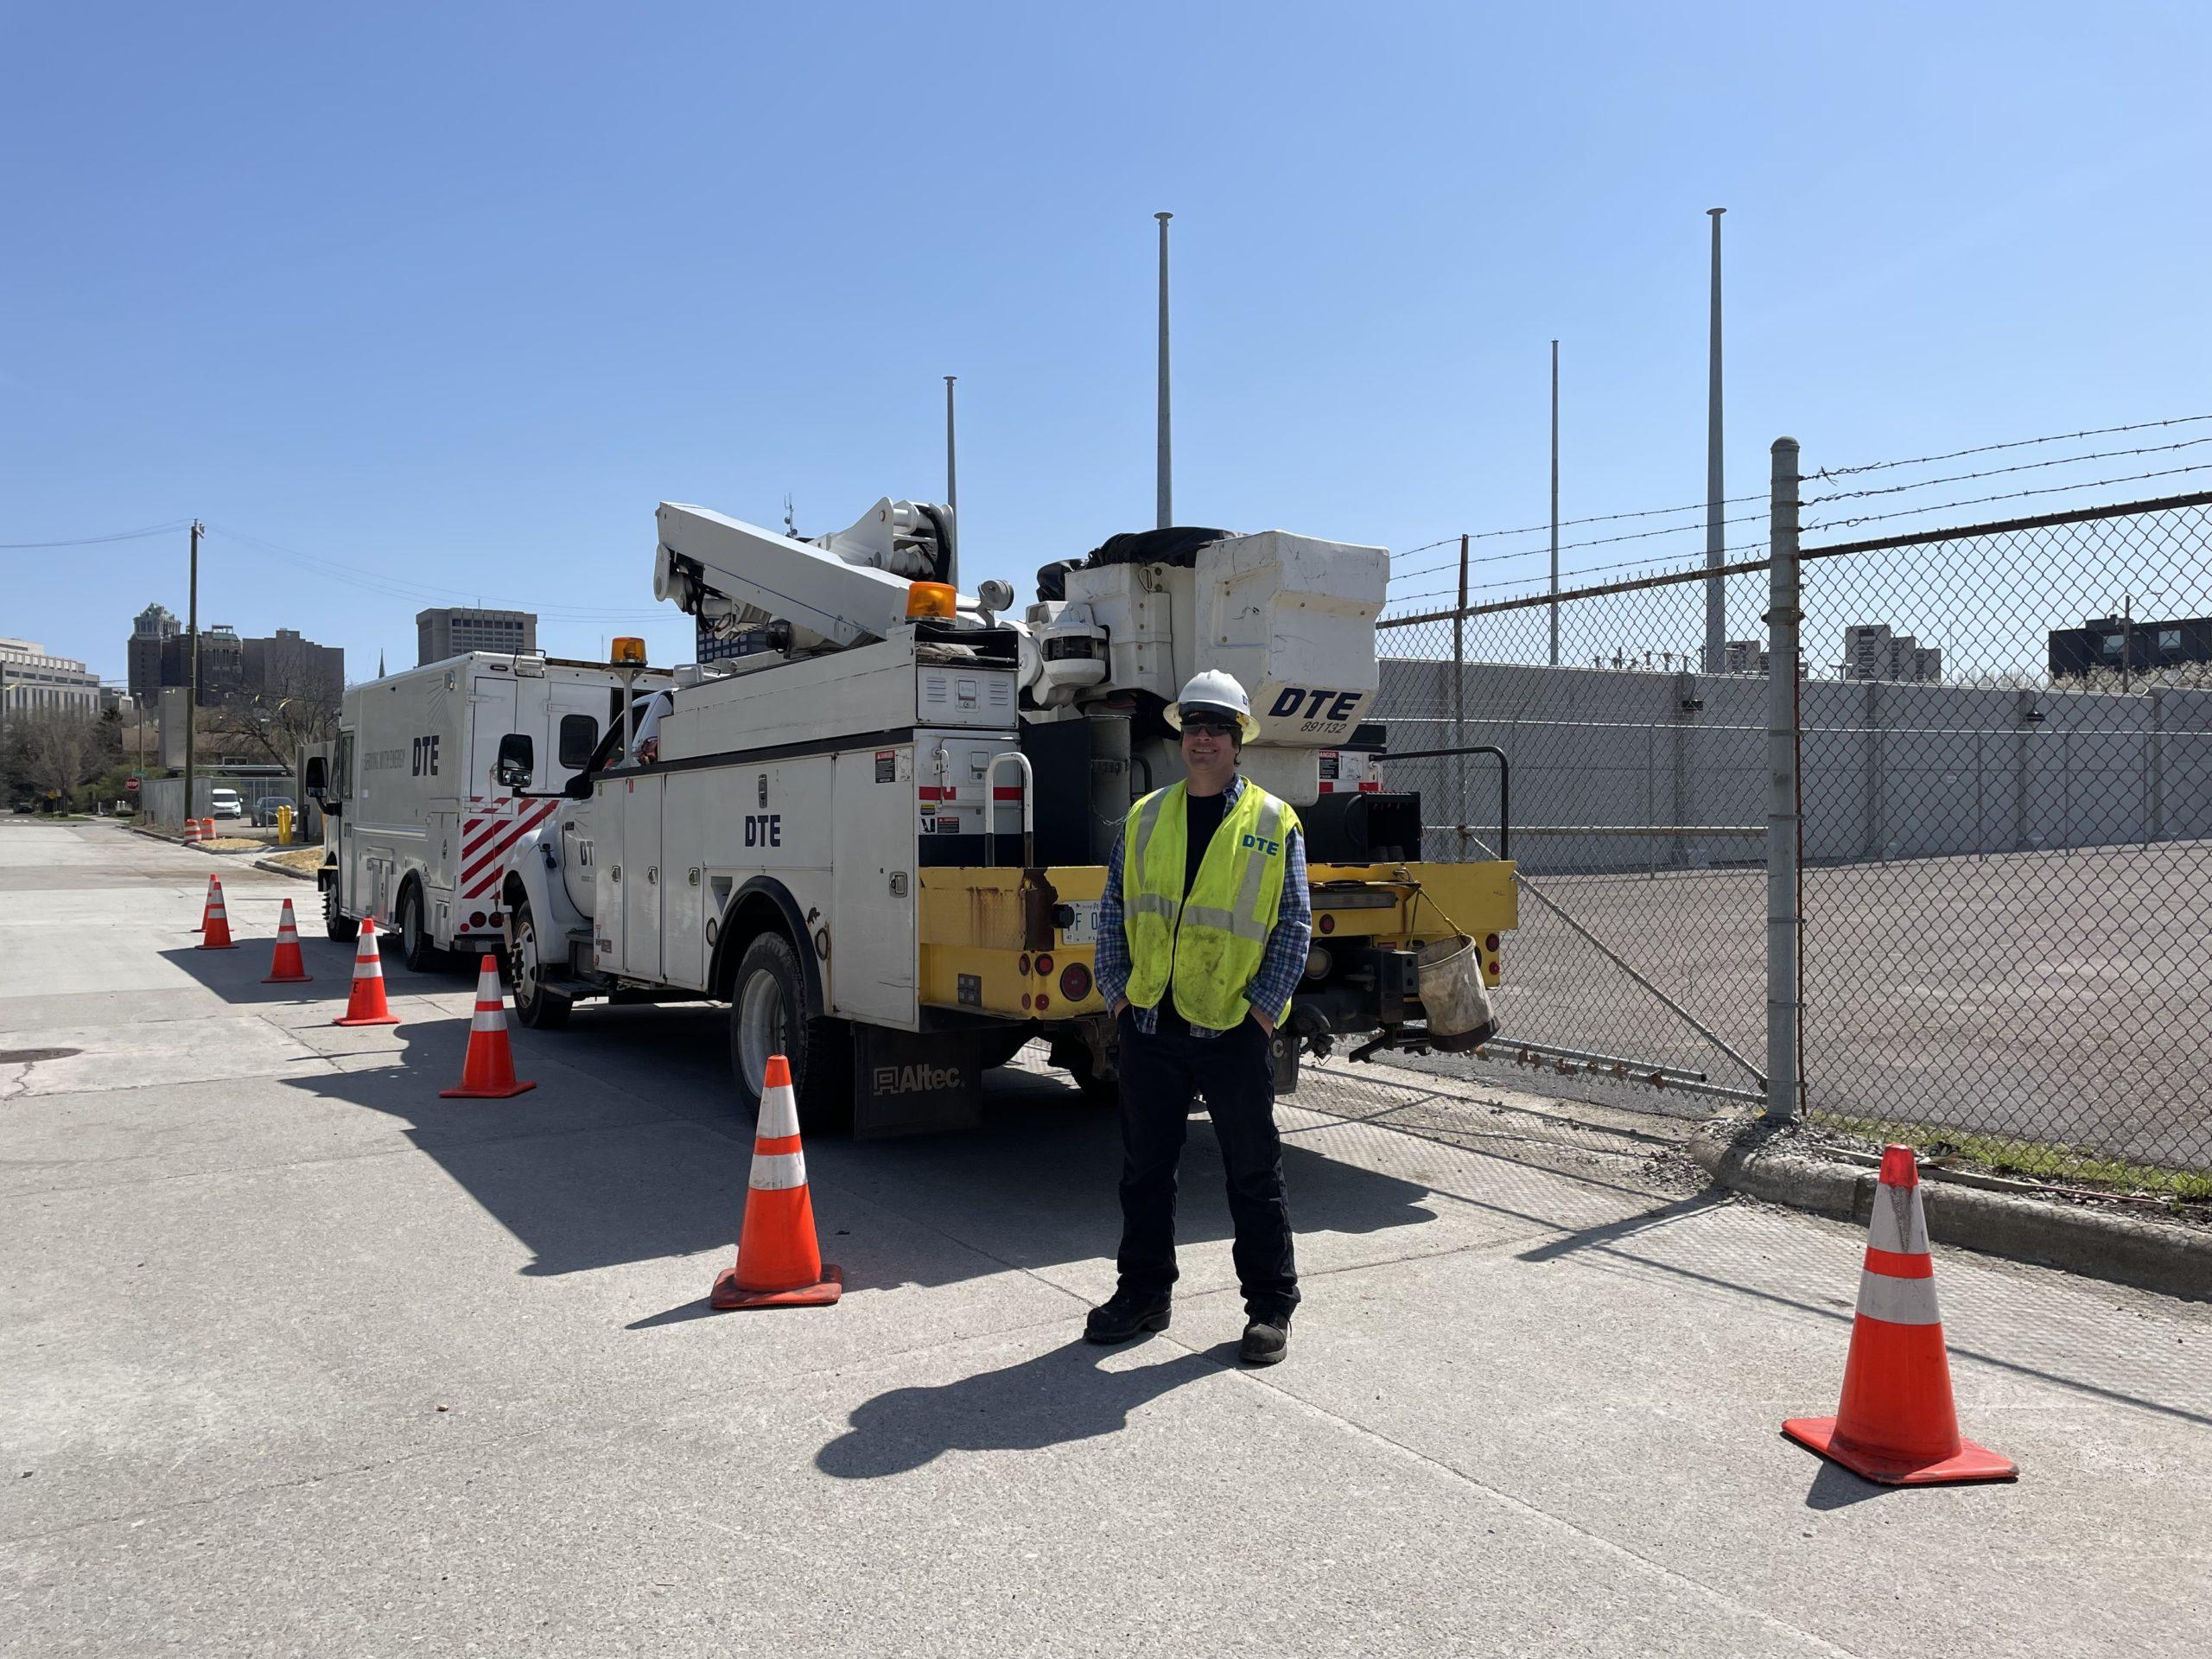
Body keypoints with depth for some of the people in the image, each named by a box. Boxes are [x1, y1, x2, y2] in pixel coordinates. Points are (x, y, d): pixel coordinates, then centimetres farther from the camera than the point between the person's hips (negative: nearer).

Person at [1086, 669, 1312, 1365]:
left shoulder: (1274, 823, 1)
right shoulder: (1145, 818, 10)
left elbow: (1293, 925, -1)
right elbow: (1114, 910, 11)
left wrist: (1264, 1006, -9)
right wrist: (1116, 990, 0)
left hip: (1234, 1028, -3)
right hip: (1149, 1026, 3)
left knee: (1254, 1172, 6)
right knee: (1145, 1167, 12)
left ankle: (1270, 1305, 19)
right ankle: (1144, 1291, 27)